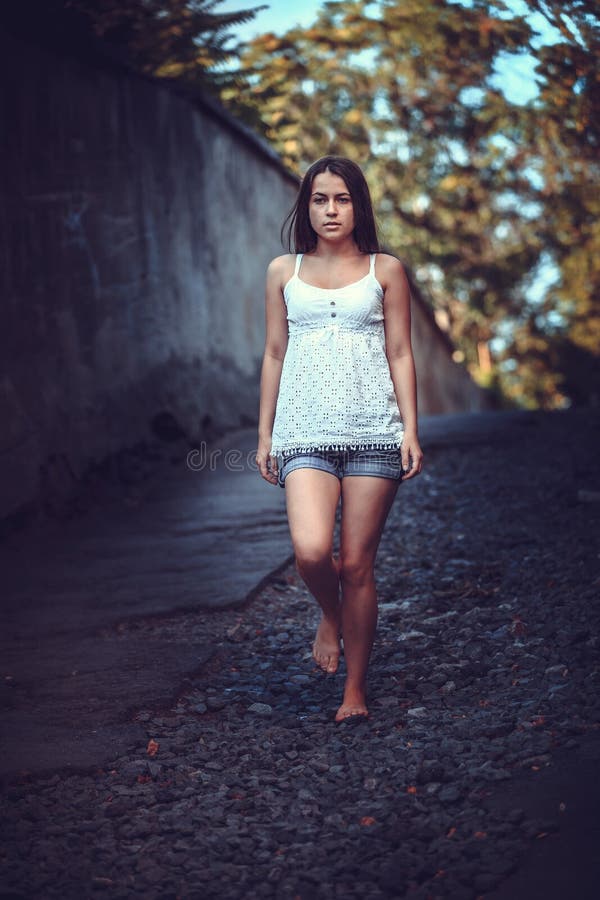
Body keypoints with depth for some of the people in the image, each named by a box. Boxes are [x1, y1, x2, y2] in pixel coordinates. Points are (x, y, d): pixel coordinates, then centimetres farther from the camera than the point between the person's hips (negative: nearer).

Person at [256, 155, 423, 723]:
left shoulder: (385, 270, 8)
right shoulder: (284, 272, 12)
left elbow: (400, 353, 7)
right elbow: (274, 354, 14)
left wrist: (410, 430, -2)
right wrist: (264, 435, 11)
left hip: (373, 431, -1)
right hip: (306, 430, 1)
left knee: (356, 564, -1)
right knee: (311, 551, -20)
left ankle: (356, 690, 14)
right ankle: (329, 616, 15)